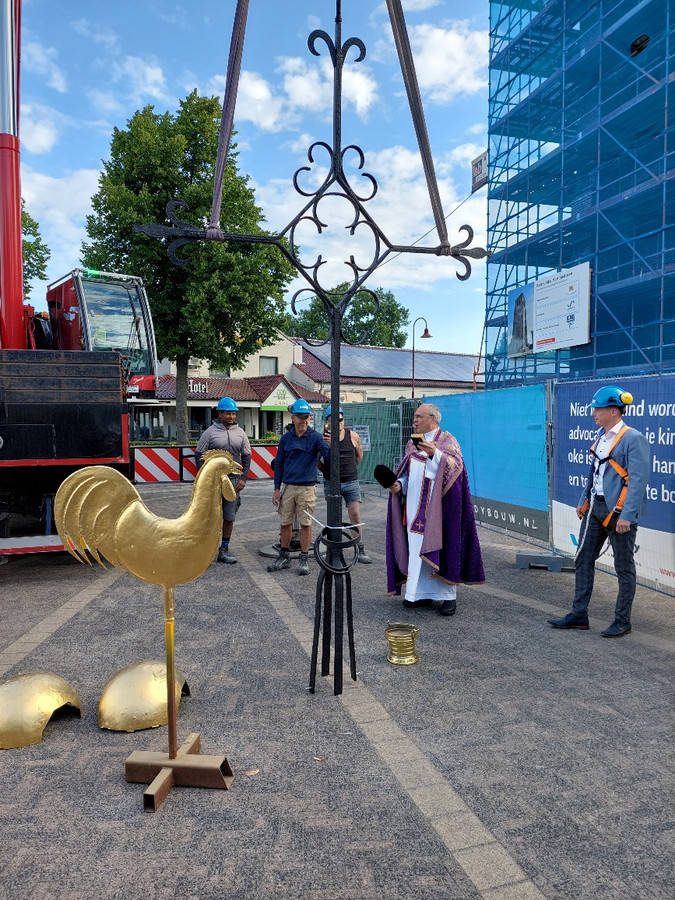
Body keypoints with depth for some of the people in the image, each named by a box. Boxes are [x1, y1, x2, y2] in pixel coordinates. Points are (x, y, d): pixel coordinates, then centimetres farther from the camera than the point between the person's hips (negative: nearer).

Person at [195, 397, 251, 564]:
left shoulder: (240, 432, 8)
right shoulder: (210, 432, -3)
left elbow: (246, 456, 12)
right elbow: (199, 455, -1)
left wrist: (243, 478, 3)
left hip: (233, 480, 4)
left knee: (229, 517, 7)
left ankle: (224, 550, 17)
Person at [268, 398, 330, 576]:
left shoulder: (315, 437, -2)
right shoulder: (286, 438, 6)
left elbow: (328, 457, -14)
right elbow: (279, 464, 10)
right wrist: (277, 489, 6)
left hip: (307, 487, -2)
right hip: (288, 487, 3)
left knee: (305, 524, 2)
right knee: (285, 523, 8)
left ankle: (303, 559, 13)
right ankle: (284, 557, 22)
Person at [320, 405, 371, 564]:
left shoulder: (353, 436, 0)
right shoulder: (323, 437, -5)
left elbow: (359, 455, 18)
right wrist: (326, 471, 2)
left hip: (351, 482, 1)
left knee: (355, 515, -3)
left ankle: (360, 551, 6)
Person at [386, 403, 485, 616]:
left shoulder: (447, 441, -1)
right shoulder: (412, 444, 17)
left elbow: (455, 466, -15)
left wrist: (435, 453, -26)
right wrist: (399, 484, 2)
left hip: (436, 506, -6)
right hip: (414, 506, 6)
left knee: (438, 546, -6)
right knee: (416, 547, 6)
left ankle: (448, 596, 2)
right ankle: (422, 592, 16)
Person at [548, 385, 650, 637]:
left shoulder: (633, 438, -15)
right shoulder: (601, 435, 10)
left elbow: (638, 480, -19)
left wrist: (627, 515, -23)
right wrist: (584, 501, 17)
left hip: (619, 511, -8)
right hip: (595, 507, 8)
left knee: (624, 568, 6)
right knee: (583, 560, 10)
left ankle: (622, 621, 19)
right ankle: (578, 615, 20)